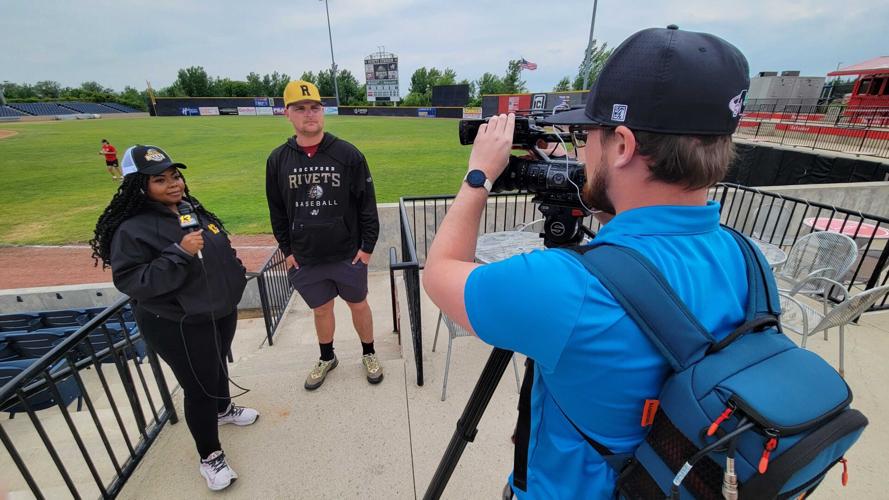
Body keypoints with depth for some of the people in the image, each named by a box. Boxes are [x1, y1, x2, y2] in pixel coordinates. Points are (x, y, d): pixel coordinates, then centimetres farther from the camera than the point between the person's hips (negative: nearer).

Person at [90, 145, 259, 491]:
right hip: (178, 326, -7)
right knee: (199, 388, 5)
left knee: (218, 365, 27)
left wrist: (234, 275, 16)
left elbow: (220, 249, 15)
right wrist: (179, 253, -33)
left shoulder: (192, 209, 2)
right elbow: (131, 282, -25)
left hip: (222, 312, 7)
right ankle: (210, 456, 27)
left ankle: (223, 408, 55)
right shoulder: (133, 229, -21)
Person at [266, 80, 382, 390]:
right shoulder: (278, 159, 0)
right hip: (305, 259, 2)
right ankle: (327, 358, 42)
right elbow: (277, 210, 8)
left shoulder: (348, 154, -8)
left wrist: (367, 246, -7)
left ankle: (369, 354, 37)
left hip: (348, 255, -2)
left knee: (359, 305, 13)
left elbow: (367, 204, -5)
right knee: (321, 310, 18)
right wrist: (287, 250, 6)